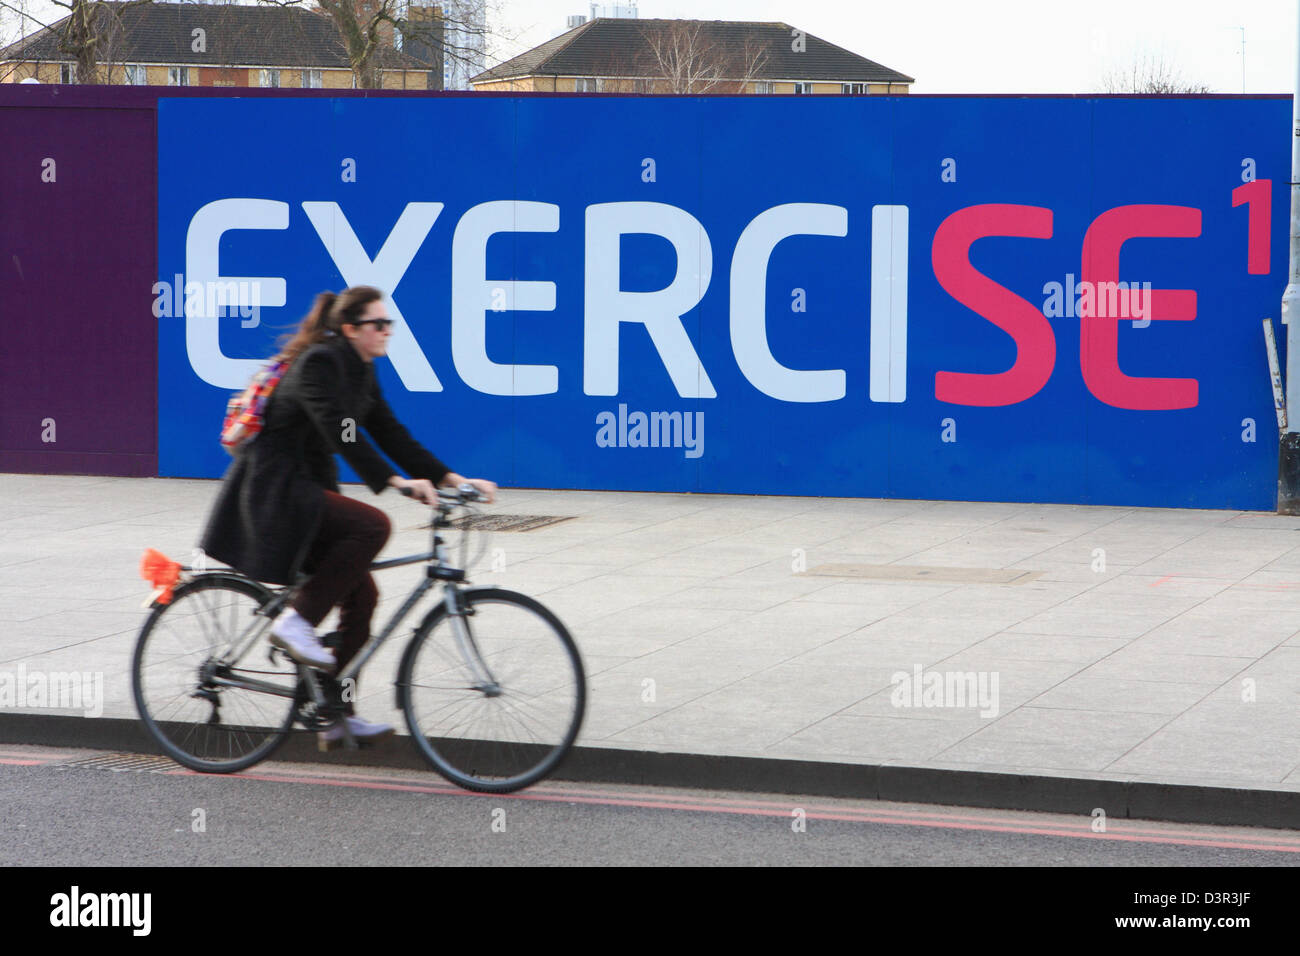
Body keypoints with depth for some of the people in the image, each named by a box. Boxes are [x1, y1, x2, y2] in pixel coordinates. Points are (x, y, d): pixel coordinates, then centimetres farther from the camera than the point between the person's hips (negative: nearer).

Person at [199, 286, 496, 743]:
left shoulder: (361, 371, 11)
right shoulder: (320, 364, -17)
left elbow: (391, 434, 8)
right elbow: (341, 433, -29)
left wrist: (451, 479, -2)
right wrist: (394, 481, -38)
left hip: (307, 489, 9)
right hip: (272, 489, -9)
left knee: (361, 594, 0)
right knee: (372, 524, -27)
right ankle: (295, 620, -18)